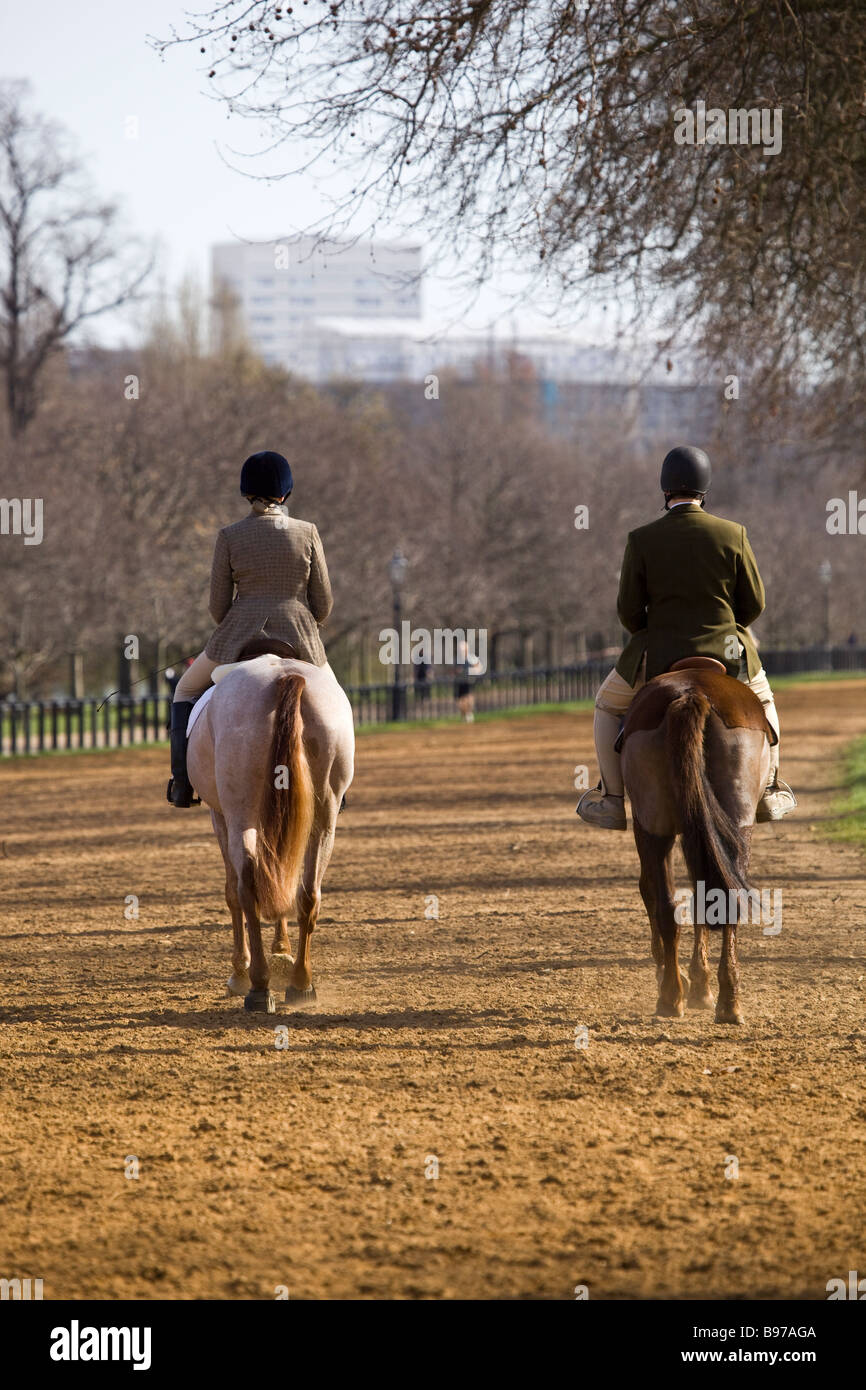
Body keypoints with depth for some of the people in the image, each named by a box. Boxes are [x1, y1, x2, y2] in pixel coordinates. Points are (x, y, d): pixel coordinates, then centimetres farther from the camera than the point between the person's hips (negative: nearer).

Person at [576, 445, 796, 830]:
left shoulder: (641, 540, -11)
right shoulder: (732, 535, -8)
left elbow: (629, 611, -7)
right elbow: (754, 603, -2)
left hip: (658, 658, -1)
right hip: (726, 655, 1)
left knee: (608, 704, 27)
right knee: (761, 699, 34)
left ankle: (612, 799, 24)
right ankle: (769, 791, 34)